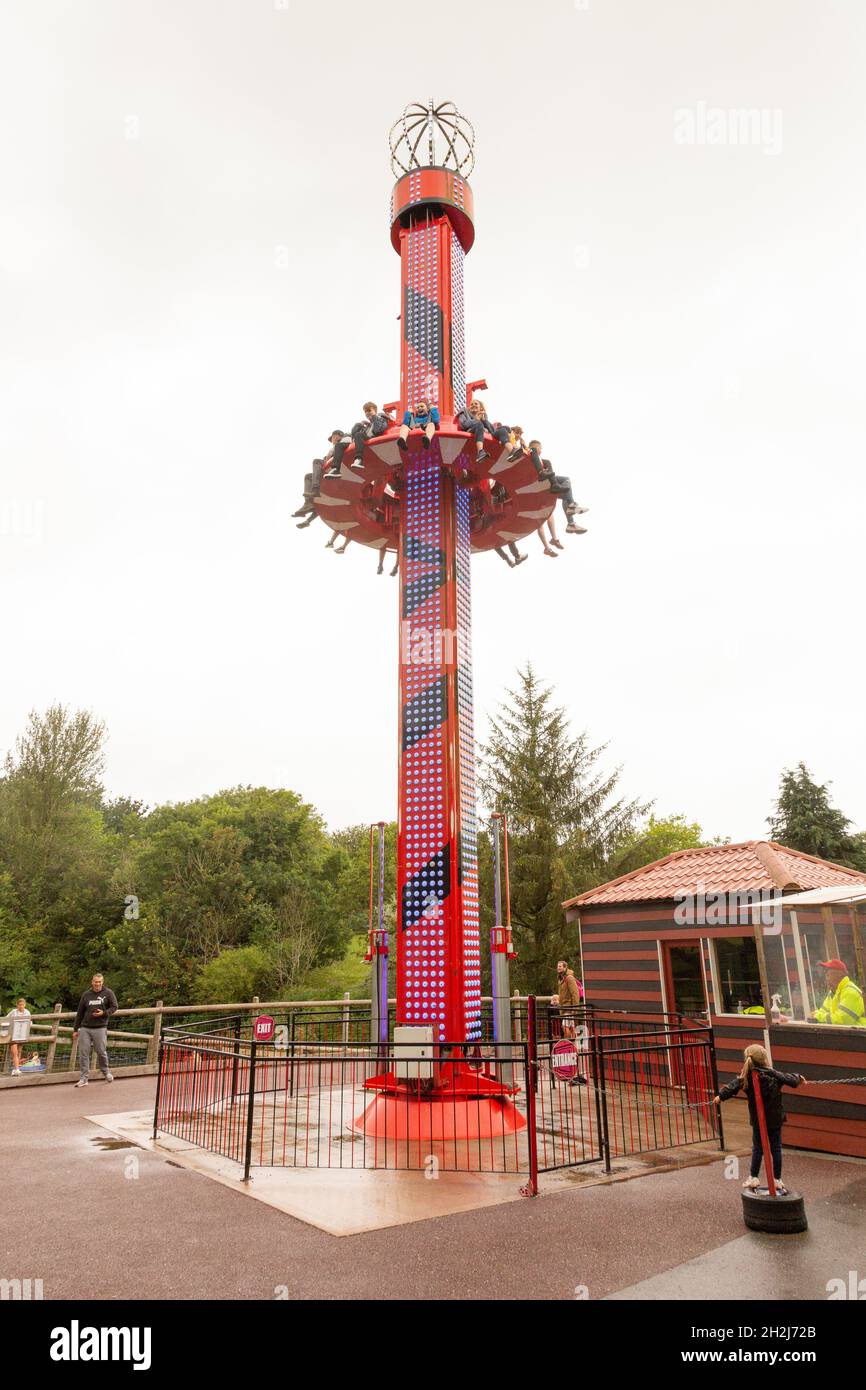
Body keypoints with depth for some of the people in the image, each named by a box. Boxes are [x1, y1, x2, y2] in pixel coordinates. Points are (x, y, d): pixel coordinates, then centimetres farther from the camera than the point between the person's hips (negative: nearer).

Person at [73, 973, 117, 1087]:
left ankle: (106, 1072, 25)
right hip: (85, 1028, 3)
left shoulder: (108, 993, 1)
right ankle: (84, 1078, 10)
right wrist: (75, 1029, 12)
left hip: (100, 1028, -3)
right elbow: (80, 1013, 13)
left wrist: (104, 1013, -16)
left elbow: (114, 1007, 2)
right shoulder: (86, 994, 8)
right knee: (83, 1053, 0)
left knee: (101, 1052, 2)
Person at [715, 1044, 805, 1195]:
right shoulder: (773, 1075, -11)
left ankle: (753, 1178, 17)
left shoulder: (745, 1078, -11)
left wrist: (720, 1097, 12)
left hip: (757, 1120, 0)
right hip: (775, 1119, 0)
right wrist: (799, 1077, 25)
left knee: (757, 1148, 12)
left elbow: (731, 1088, -4)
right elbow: (790, 1078, 2)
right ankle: (777, 1180, 17)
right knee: (776, 1148, 10)